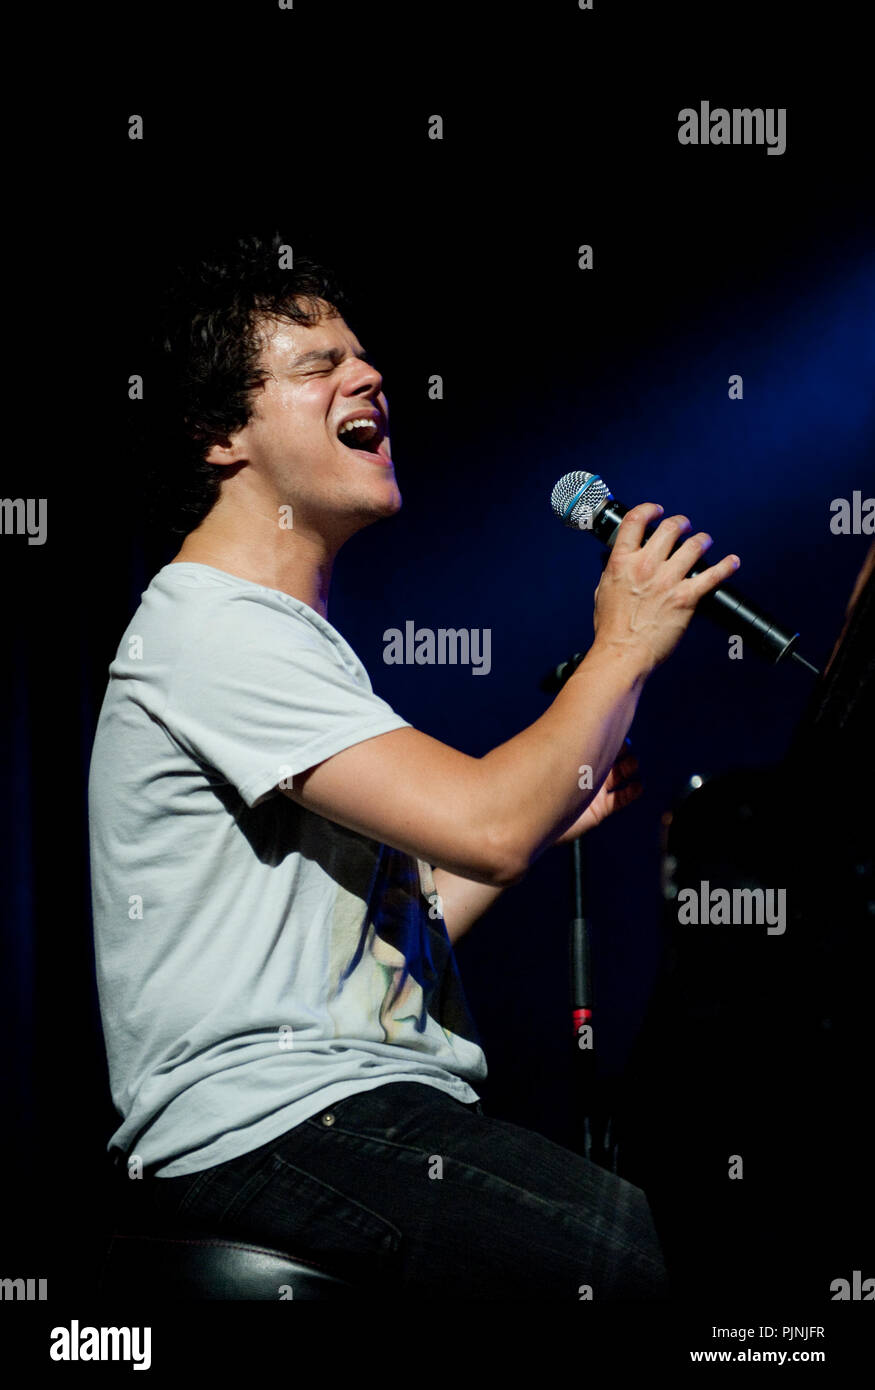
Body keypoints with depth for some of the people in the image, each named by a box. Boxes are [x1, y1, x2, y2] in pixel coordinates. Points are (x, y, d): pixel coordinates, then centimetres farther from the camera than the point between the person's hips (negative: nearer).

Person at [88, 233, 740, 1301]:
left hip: (371, 1111, 9)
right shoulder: (208, 627, -7)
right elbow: (487, 830, -17)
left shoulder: (295, 638, 26)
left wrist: (550, 813, 17)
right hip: (265, 1128, -9)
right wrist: (623, 647, -4)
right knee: (658, 1262, -28)